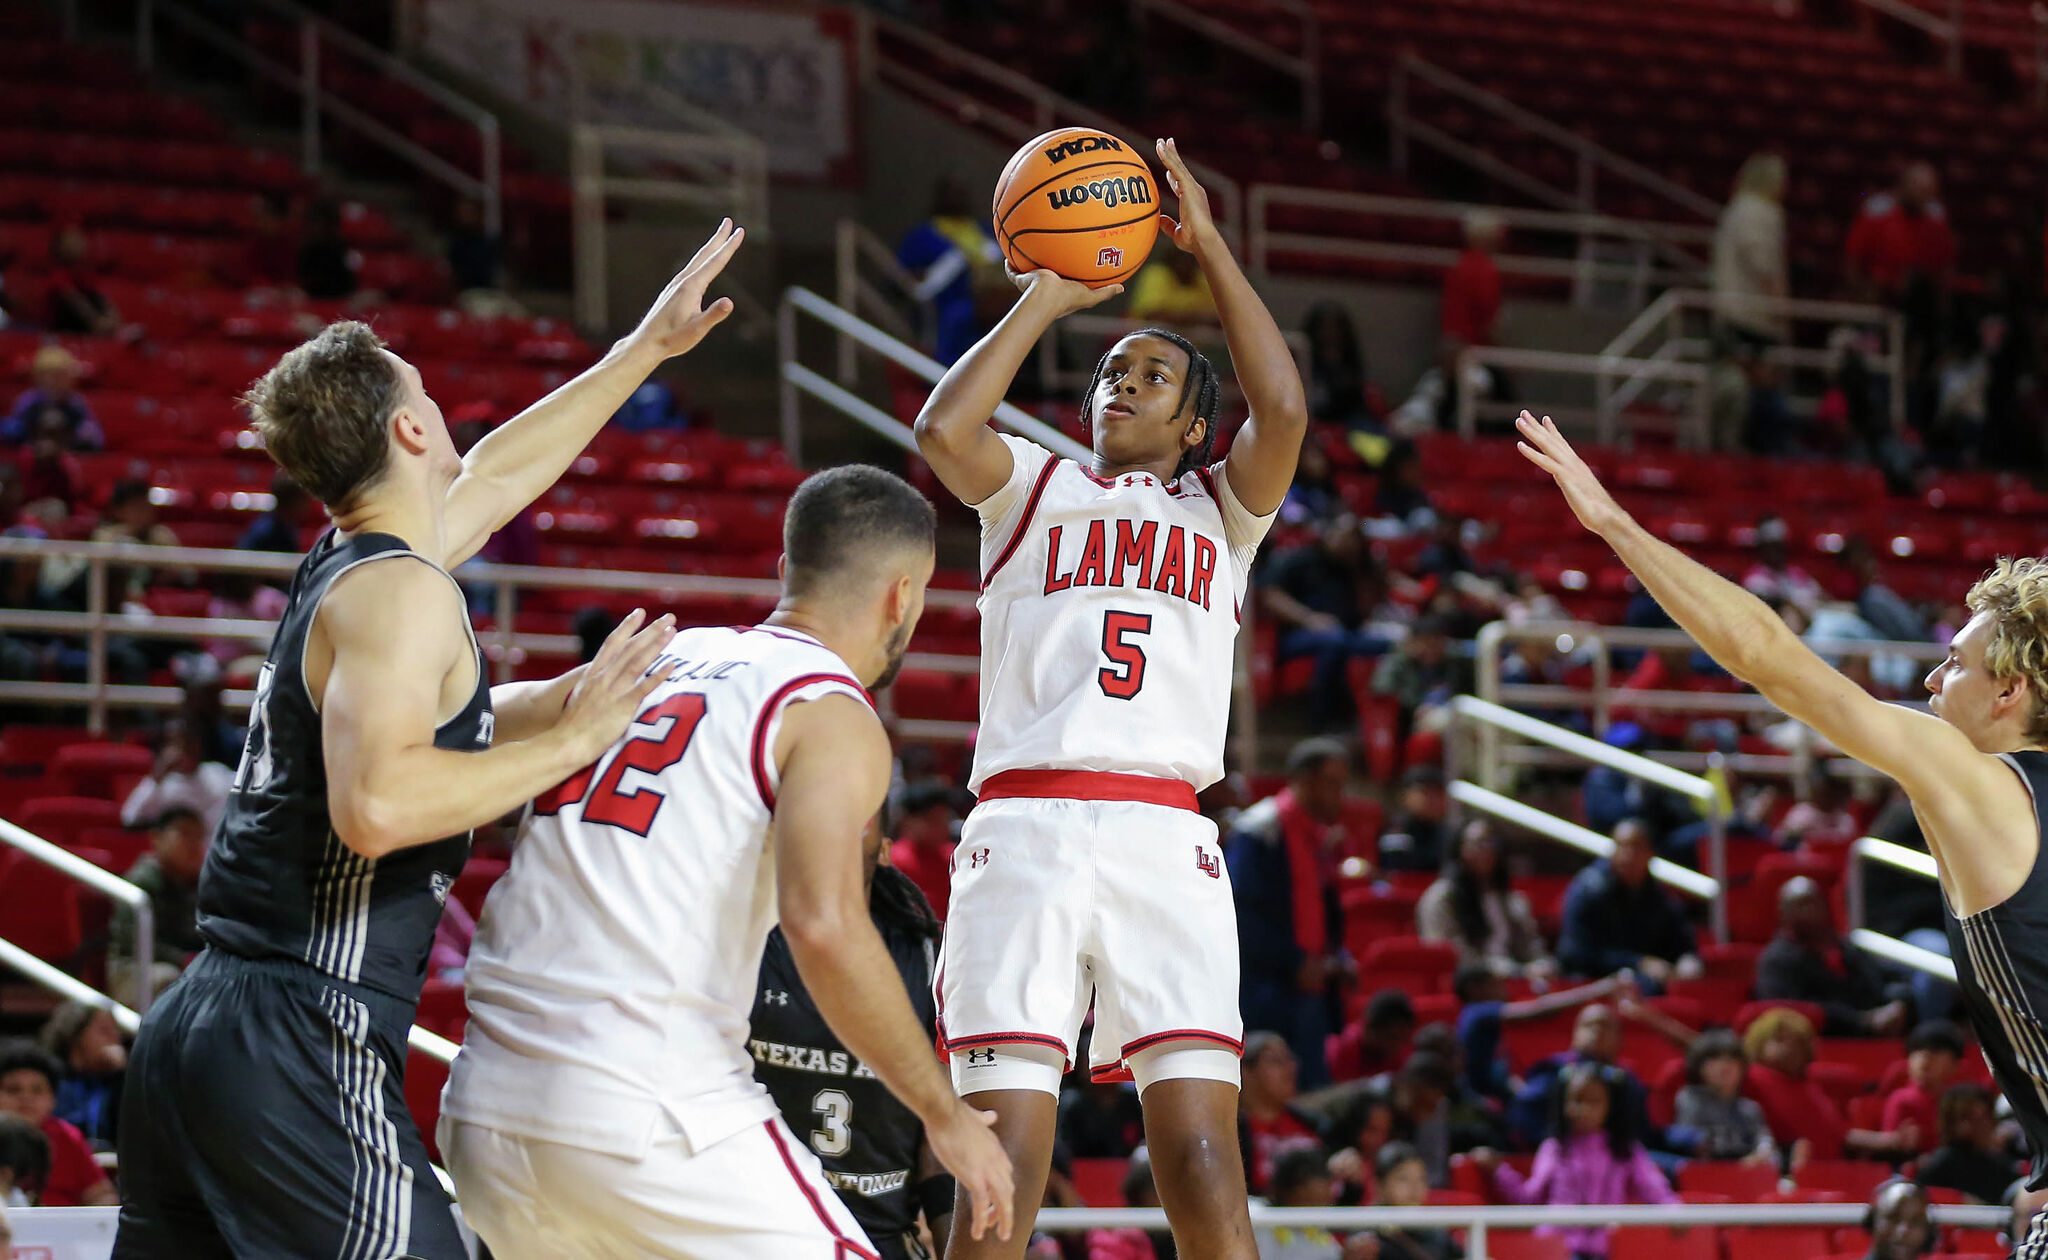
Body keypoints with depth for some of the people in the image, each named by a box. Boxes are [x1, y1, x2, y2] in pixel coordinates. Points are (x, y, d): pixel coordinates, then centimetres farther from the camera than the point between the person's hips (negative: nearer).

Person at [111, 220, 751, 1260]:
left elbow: (494, 475, 36)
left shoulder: (339, 569, 18)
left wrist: (647, 345, 45)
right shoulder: (401, 591, -10)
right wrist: (569, 737, -15)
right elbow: (375, 806, -25)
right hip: (304, 1046, -10)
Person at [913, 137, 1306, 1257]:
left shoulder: (1220, 512, 23)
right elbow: (943, 429, 1)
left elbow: (1284, 412, 4)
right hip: (1024, 828, -1)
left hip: (1164, 838, 1)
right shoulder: (1034, 490, 22)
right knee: (1002, 1168, -9)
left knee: (1203, 1164, -11)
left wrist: (1210, 248, 8)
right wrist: (1045, 299, 10)